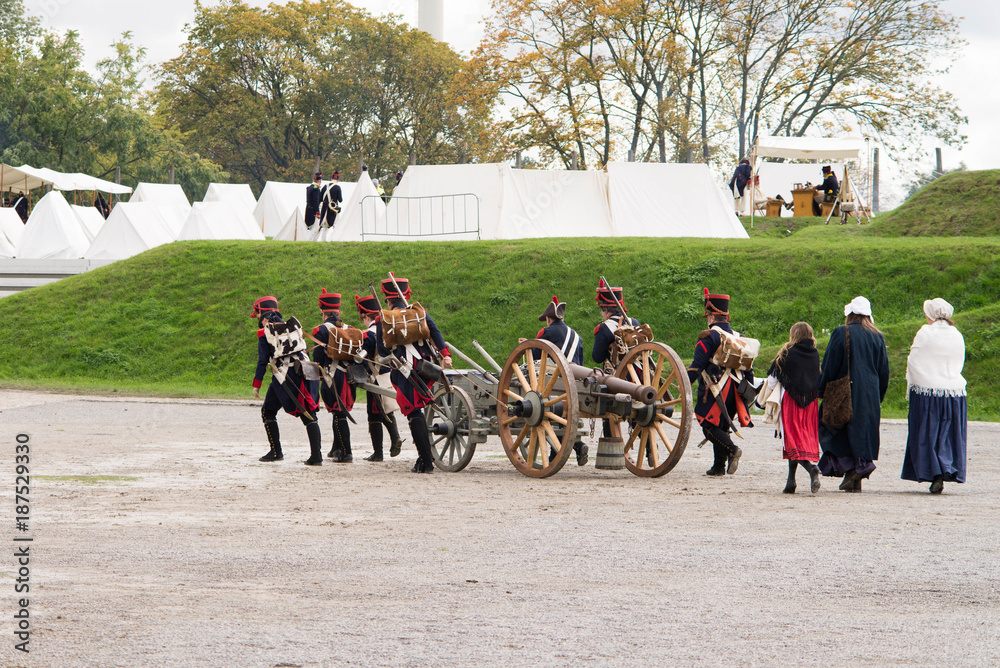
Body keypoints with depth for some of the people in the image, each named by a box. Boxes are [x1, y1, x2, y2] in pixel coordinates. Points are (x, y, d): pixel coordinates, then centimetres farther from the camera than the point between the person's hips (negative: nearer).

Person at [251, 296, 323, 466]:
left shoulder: (264, 333, 1)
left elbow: (263, 361, -4)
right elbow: (304, 348, 20)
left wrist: (256, 385, -1)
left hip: (284, 376, -5)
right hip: (304, 373, 5)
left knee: (268, 411, 14)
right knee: (309, 415, 1)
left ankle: (276, 452, 9)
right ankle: (316, 455, -12)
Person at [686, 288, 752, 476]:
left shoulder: (709, 336, -8)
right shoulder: (738, 337, 15)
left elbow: (697, 364, -14)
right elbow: (748, 368, 17)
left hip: (714, 390, -7)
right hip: (734, 393, 7)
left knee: (709, 426, -4)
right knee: (722, 426, 13)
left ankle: (732, 450, -25)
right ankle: (719, 466, 10)